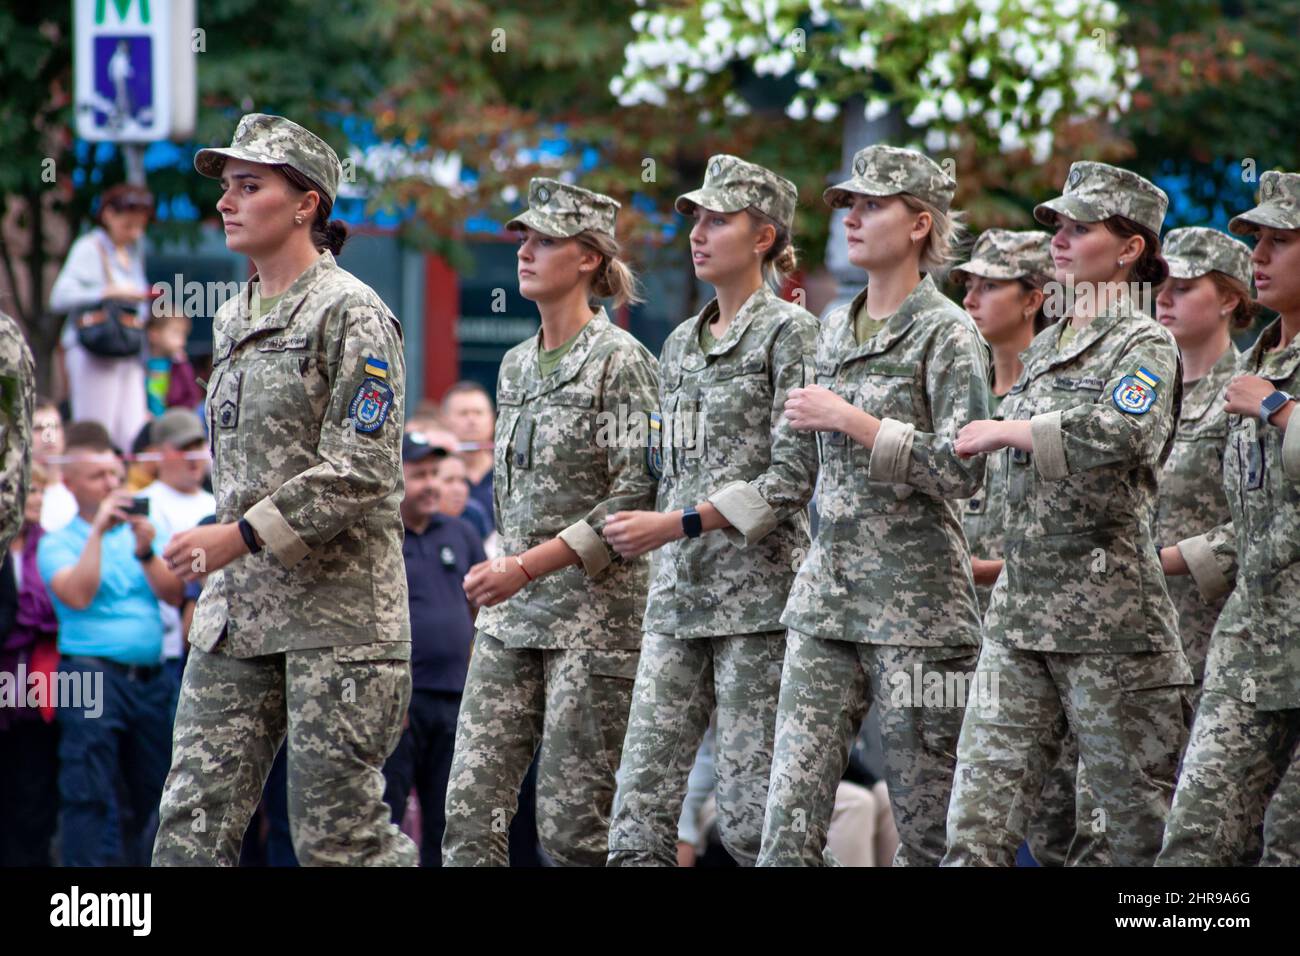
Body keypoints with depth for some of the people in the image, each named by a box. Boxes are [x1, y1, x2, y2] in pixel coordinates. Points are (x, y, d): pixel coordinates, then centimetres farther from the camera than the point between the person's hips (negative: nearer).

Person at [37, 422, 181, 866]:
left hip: (150, 676, 5)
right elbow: (78, 594, -14)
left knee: (153, 790, 9)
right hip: (93, 676, -5)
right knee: (90, 794, -9)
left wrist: (145, 553, -12)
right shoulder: (58, 543, 3)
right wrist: (98, 530, -14)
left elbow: (175, 593, 4)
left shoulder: (141, 533, 16)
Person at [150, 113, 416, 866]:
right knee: (194, 819, -1)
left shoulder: (350, 316, -8)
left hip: (336, 609, -7)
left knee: (337, 835, -4)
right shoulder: (233, 322, 16)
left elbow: (359, 473, -16)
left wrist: (241, 536, -19)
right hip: (236, 607, 7)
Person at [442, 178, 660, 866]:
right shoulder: (516, 365, 15)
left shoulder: (620, 361, -7)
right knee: (471, 804, -4)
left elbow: (637, 495, -15)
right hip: (511, 616, 7)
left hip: (594, 610, -7)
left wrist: (527, 566, -19)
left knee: (571, 823, -6)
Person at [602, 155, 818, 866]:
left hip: (756, 595, -7)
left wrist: (675, 525, -16)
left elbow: (792, 477, -11)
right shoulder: (680, 344, 19)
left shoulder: (789, 333, -3)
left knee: (752, 817, -8)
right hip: (678, 598, 7)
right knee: (639, 810, -3)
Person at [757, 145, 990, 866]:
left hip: (916, 601, -6)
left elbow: (963, 470, -16)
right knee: (791, 805, -4)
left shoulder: (945, 334, -6)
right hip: (825, 597, 6)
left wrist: (853, 421, -15)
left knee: (927, 822, 0)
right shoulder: (834, 330, 16)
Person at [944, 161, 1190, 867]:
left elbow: (1119, 434, -25)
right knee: (978, 812, -3)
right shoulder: (1043, 348, 18)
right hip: (1019, 611, 7)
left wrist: (1004, 431, -16)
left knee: (1139, 820, -1)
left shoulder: (1144, 346, -5)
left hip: (1108, 609, -7)